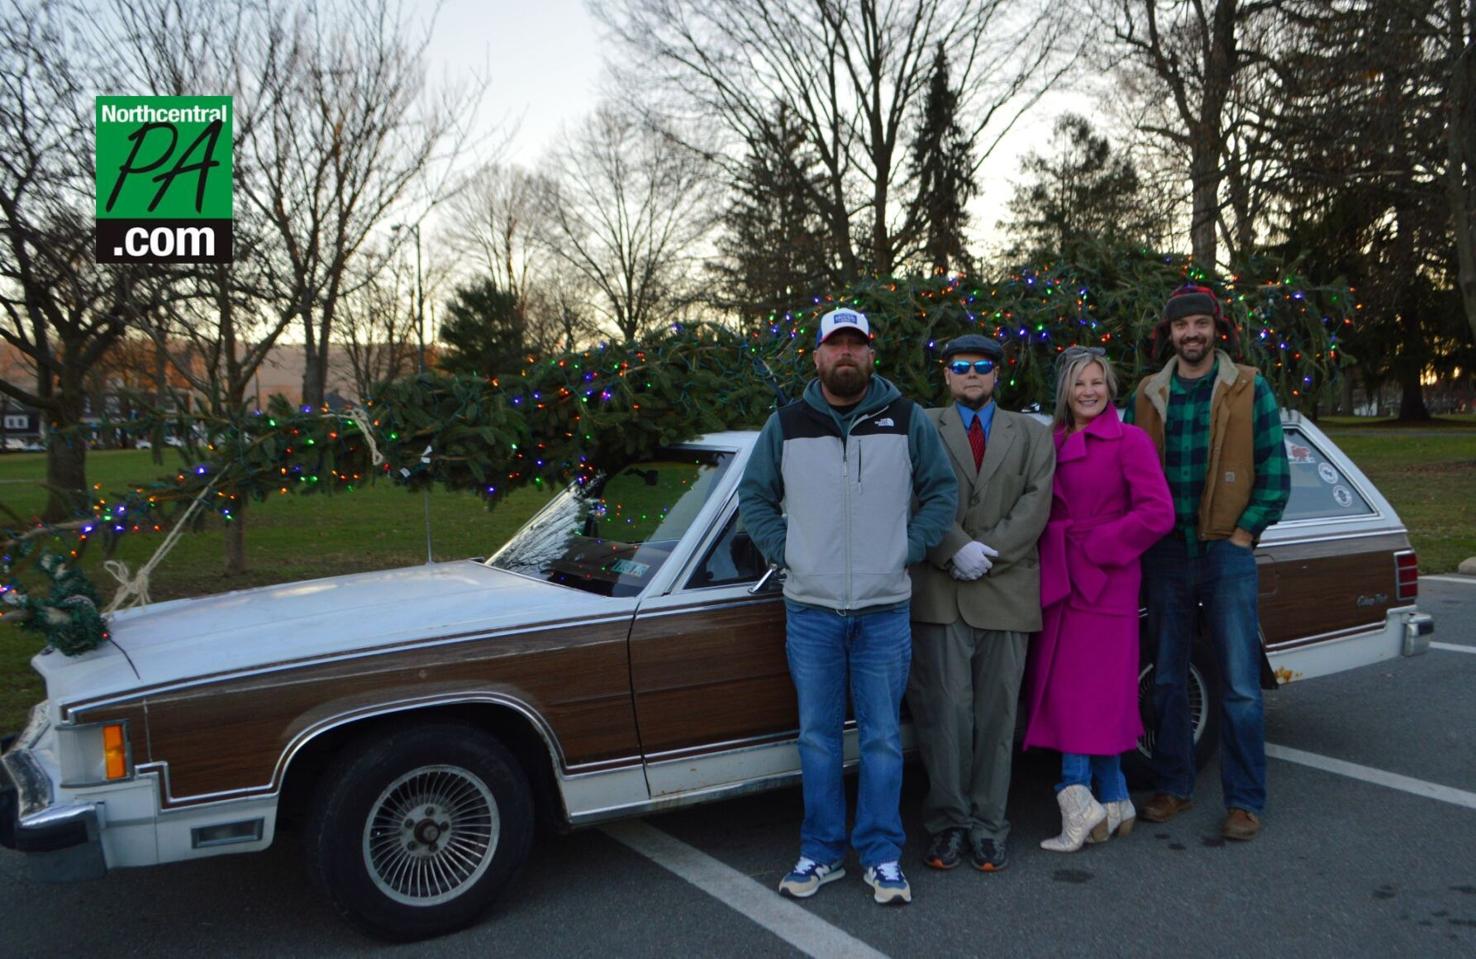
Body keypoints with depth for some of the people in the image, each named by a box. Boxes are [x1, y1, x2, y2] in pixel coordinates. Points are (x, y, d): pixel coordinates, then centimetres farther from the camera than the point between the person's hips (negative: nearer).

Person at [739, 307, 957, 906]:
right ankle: (821, 852, 22)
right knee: (817, 737, 9)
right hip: (810, 610, 1)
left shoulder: (907, 420, 3)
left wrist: (909, 549, -1)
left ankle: (881, 855, 19)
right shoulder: (787, 425, 5)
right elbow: (753, 496, 12)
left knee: (882, 738, 6)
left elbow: (942, 490, 9)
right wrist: (783, 551, 1)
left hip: (885, 610, -1)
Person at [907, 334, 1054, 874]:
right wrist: (957, 550, -15)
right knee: (944, 712, -1)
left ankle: (987, 824, 16)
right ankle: (947, 823, 11)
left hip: (1005, 592, 2)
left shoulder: (1032, 436, 14)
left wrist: (986, 554, -10)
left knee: (997, 714, 6)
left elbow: (1035, 506, 1)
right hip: (939, 592, -2)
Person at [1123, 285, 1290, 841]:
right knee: (1166, 681, 11)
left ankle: (1244, 801, 11)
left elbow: (1274, 473, -1)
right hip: (1165, 555, 3)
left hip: (1228, 552, -3)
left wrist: (1243, 533, -6)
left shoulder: (1250, 390, 0)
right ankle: (1173, 788, 24)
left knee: (1240, 686, -1)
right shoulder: (1146, 396, 7)